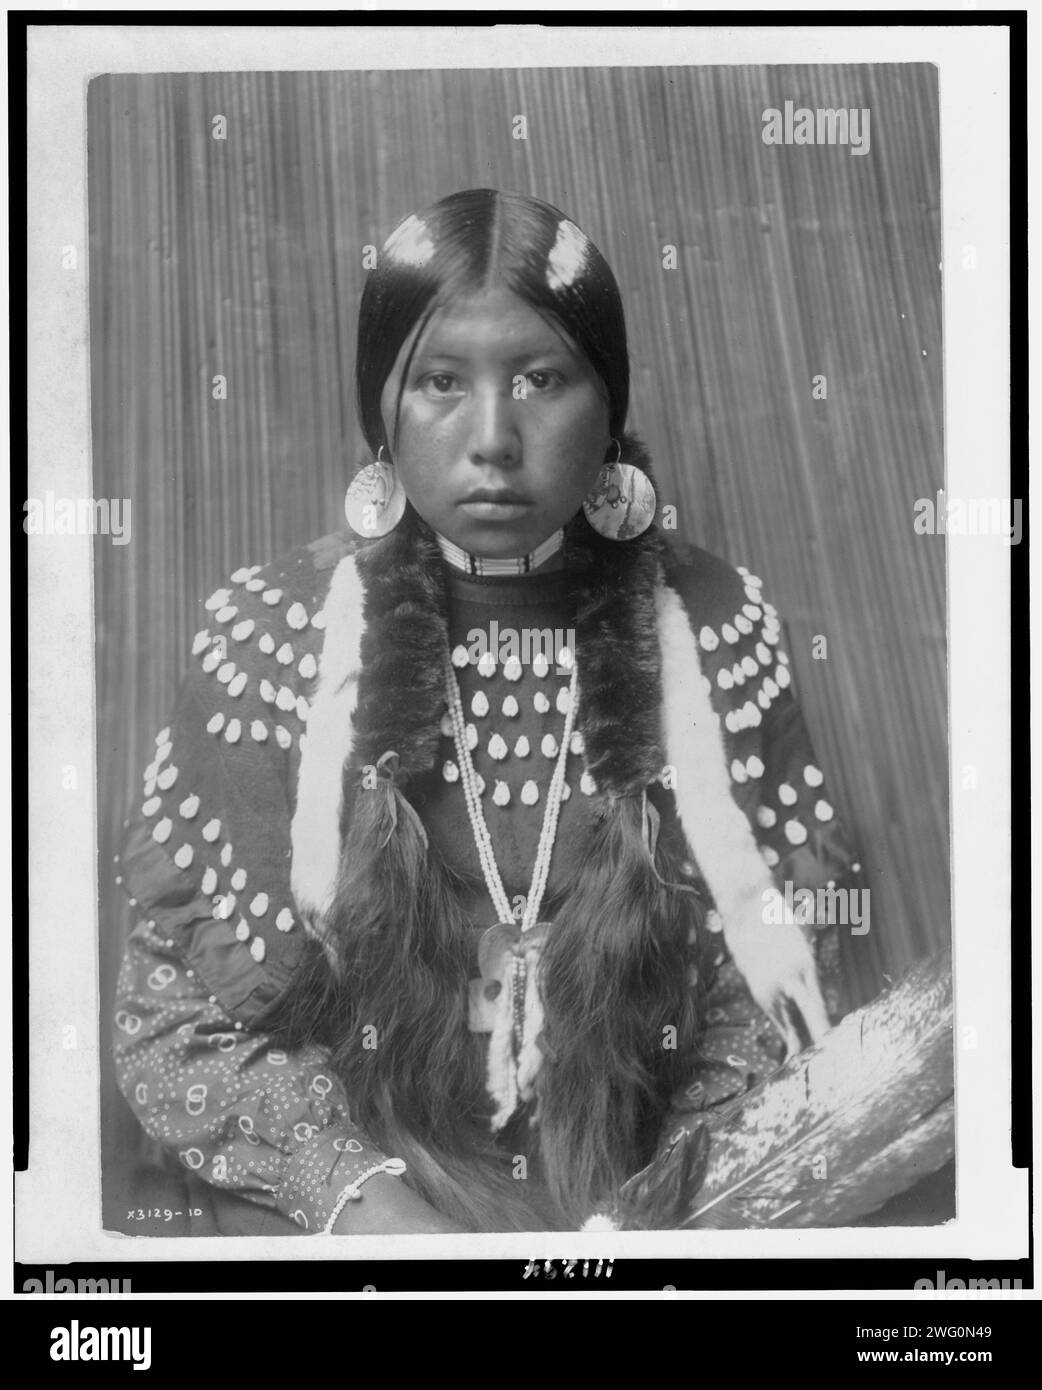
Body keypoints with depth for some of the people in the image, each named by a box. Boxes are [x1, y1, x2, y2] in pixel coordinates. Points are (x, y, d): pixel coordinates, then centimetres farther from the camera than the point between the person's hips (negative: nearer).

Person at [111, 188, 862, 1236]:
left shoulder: (712, 628, -4)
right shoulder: (275, 630, -6)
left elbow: (776, 998, 0)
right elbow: (178, 1014, -3)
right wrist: (355, 1188, -16)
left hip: (644, 1192, 3)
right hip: (349, 1202, -2)